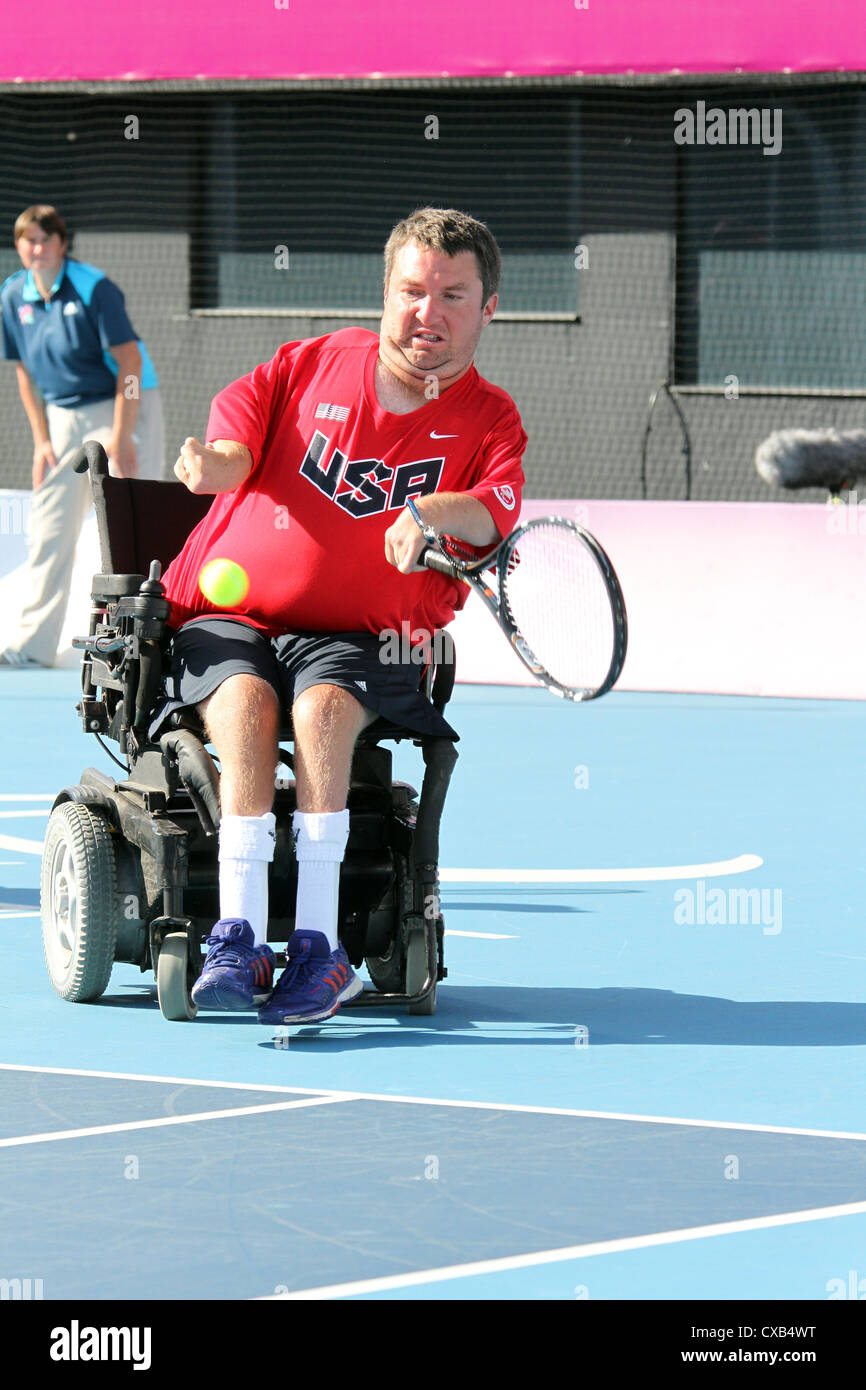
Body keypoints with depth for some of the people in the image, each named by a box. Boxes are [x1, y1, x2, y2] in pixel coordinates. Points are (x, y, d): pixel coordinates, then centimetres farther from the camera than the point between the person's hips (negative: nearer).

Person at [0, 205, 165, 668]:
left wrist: (119, 437, -20)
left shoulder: (94, 288, -17)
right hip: (63, 416, 5)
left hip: (121, 408, -5)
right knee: (48, 527, 2)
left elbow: (130, 361, -17)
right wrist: (41, 440, 3)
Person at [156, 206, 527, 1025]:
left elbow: (492, 512, -13)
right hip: (226, 620, 1)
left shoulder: (489, 419, 6)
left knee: (323, 704, -34)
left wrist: (432, 512, -36)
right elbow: (237, 440, 4)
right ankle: (239, 935, -40)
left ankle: (316, 943, -37)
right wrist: (215, 463, -22)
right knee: (245, 698, -32)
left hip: (354, 638, 0)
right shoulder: (311, 365, 10)